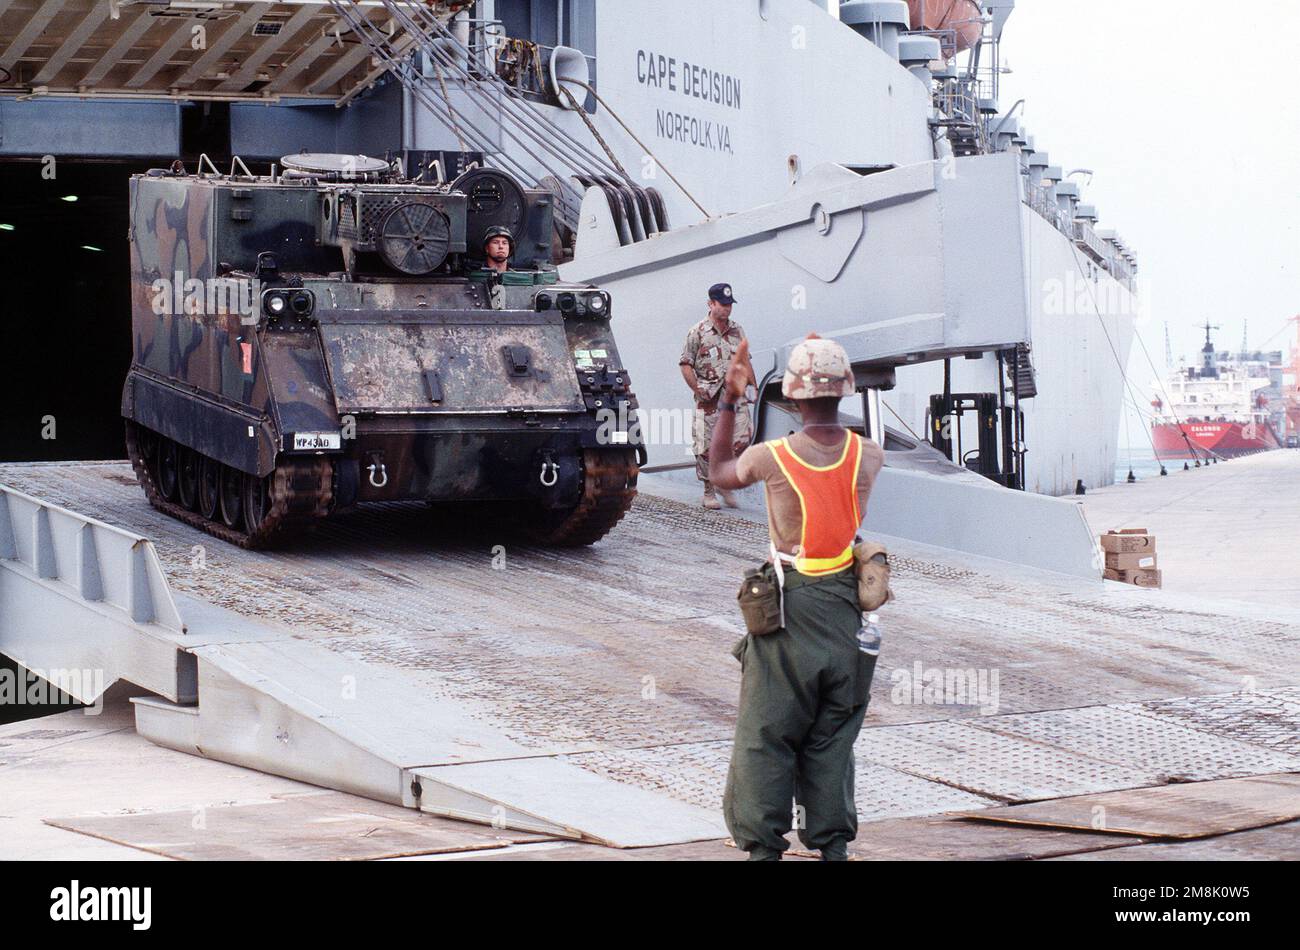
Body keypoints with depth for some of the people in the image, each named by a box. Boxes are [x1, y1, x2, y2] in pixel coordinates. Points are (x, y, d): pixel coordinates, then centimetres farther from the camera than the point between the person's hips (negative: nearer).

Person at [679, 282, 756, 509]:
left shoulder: (737, 331, 12)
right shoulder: (698, 332, -3)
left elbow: (745, 361, 20)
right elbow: (686, 365, -3)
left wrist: (753, 386, 12)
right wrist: (697, 390, -10)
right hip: (709, 399, -4)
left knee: (743, 439, -7)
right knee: (707, 447, -1)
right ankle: (709, 492, 11)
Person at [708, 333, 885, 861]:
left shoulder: (772, 457, -13)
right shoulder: (868, 457, -5)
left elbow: (719, 474, 9)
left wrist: (728, 402, 15)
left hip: (788, 607, -3)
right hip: (848, 608, 3)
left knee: (766, 736, 5)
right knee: (832, 738, 13)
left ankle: (764, 846, 5)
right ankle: (833, 843, 14)